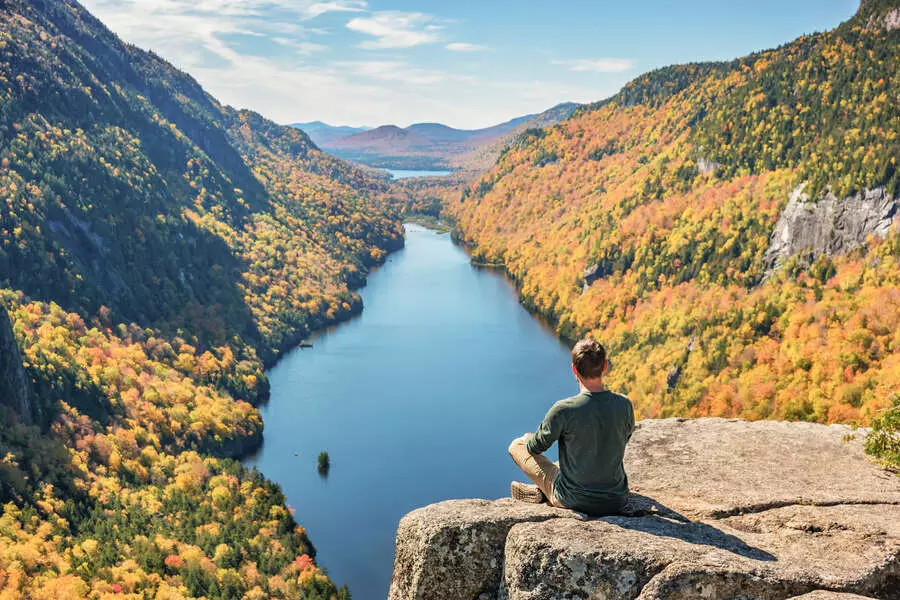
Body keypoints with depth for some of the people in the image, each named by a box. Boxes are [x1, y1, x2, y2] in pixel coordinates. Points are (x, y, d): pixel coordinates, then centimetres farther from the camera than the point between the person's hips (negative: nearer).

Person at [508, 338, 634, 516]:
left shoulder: (564, 410, -24)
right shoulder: (624, 405, -12)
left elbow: (536, 447, -7)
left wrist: (527, 439, 18)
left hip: (575, 502, -4)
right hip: (616, 501, 4)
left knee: (516, 446, 12)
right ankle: (540, 491, 23)